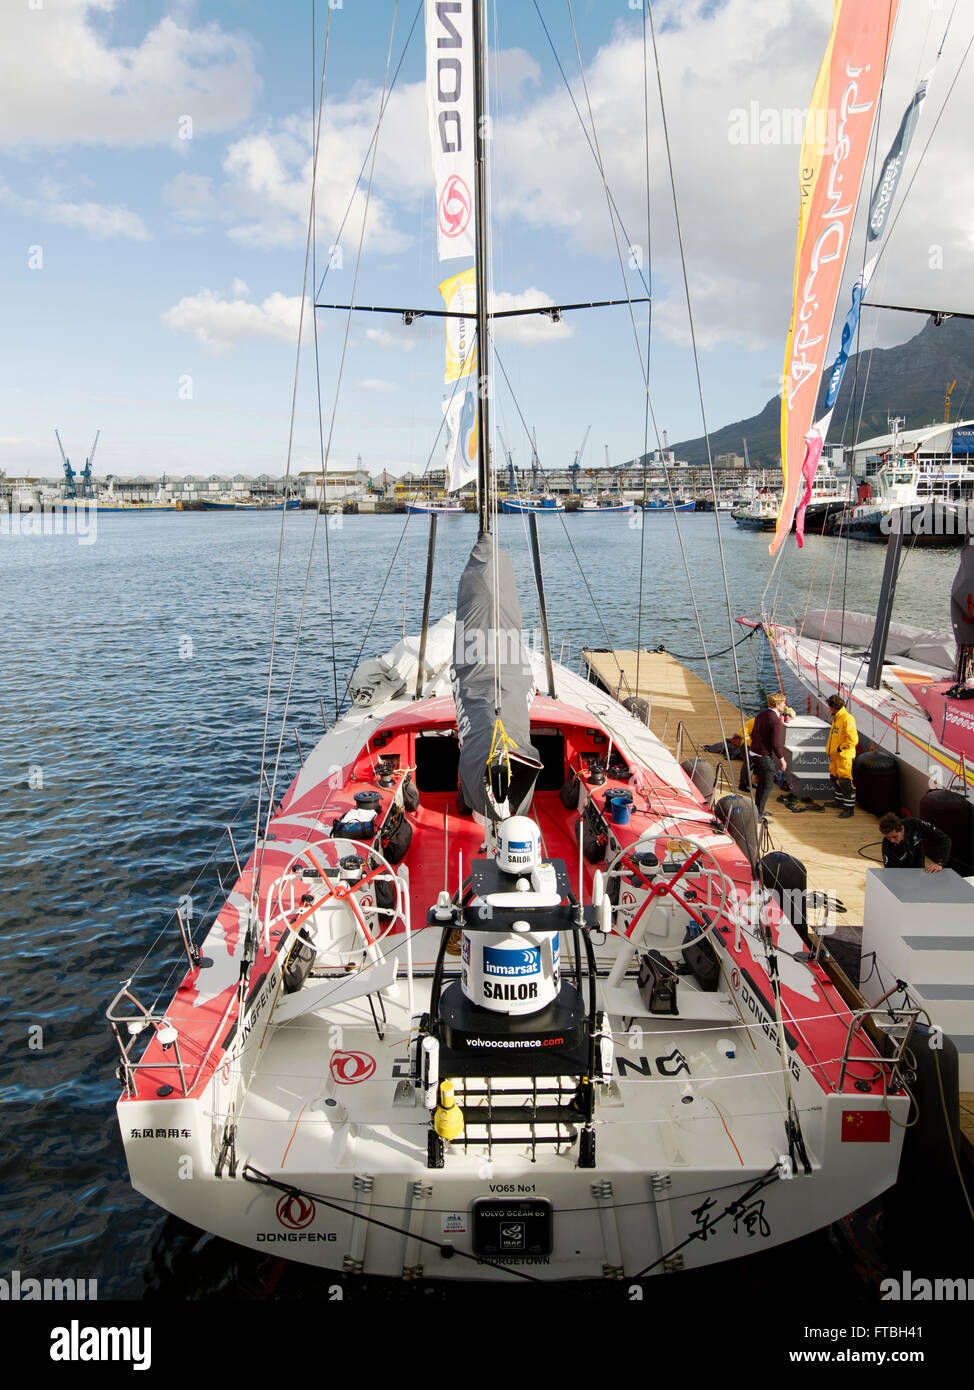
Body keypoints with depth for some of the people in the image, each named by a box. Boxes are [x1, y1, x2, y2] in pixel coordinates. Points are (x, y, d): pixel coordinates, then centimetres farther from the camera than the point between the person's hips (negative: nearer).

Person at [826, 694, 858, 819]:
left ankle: (849, 807, 0)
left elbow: (853, 740, -22)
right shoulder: (836, 718, 12)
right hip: (835, 756, 10)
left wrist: (840, 748, -17)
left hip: (844, 756, -10)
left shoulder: (847, 719, -18)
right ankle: (840, 801, 36)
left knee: (845, 782, -7)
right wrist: (831, 751, 19)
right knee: (835, 778, 20)